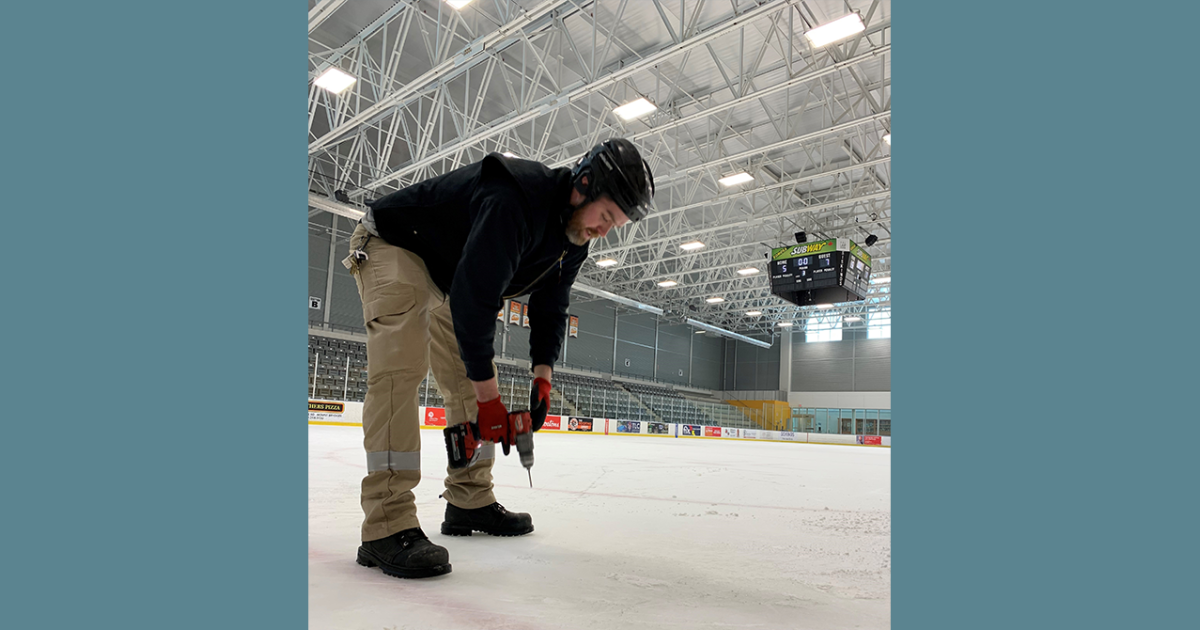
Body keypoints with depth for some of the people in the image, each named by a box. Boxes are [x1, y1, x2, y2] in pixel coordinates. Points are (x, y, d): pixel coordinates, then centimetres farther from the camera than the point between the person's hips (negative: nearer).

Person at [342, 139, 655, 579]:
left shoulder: (574, 240, -6)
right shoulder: (514, 201, -37)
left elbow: (550, 306, 4)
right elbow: (473, 298, -39)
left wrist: (542, 375, -7)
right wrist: (488, 395, -32)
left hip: (449, 276, 9)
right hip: (393, 247, -9)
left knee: (472, 382, 3)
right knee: (401, 368, -26)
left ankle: (469, 502, 12)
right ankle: (387, 525, -25)